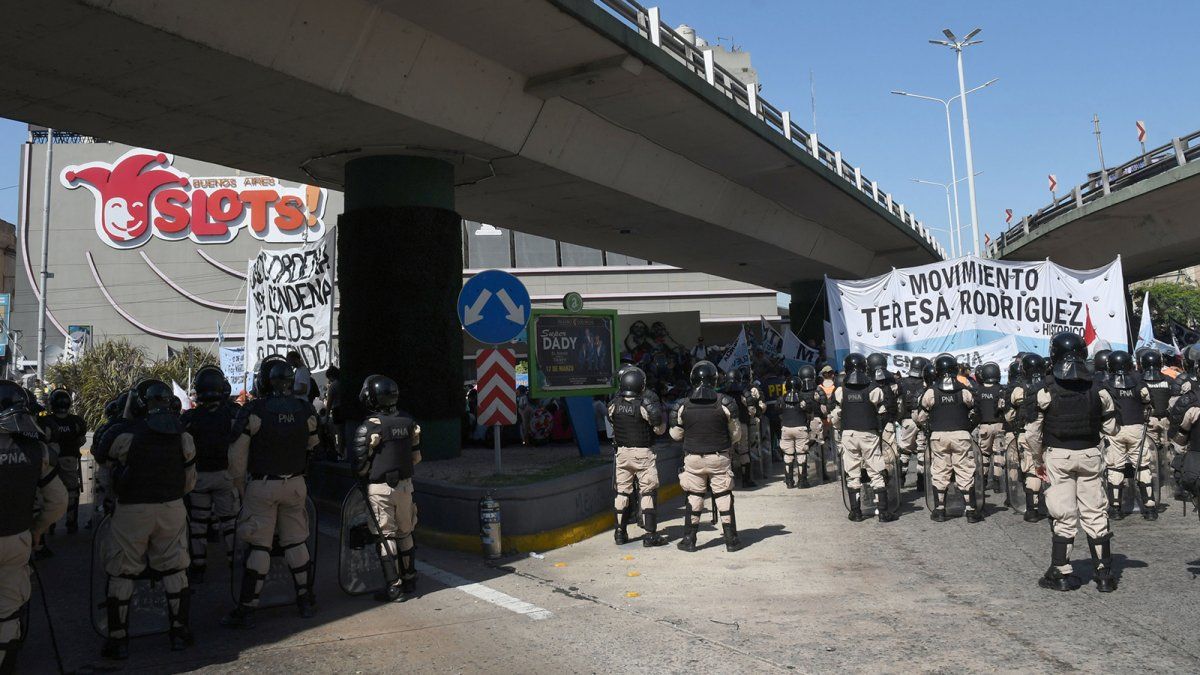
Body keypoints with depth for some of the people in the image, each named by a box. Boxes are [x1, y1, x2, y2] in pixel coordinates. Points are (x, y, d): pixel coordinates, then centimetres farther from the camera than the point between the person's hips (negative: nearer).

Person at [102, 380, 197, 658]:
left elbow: (113, 476, 2)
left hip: (132, 510, -3)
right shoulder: (183, 435, -1)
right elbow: (190, 482, 7)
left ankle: (119, 639, 14)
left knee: (122, 574, 10)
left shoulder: (127, 435, -11)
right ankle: (179, 632, 19)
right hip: (172, 509, 3)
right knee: (174, 570, 14)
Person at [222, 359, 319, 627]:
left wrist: (240, 487, 2)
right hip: (295, 485, 3)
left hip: (261, 486, -3)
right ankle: (306, 600, 23)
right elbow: (312, 445, 13)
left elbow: (237, 454, -10)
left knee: (258, 547, 1)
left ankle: (246, 610, 6)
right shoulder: (305, 409, -3)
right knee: (296, 542, 14)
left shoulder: (253, 410, -13)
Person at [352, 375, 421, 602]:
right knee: (405, 532, 17)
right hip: (405, 485, 5)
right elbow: (416, 458, 8)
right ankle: (410, 579, 25)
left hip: (380, 489, -5)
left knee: (386, 536, 2)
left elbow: (361, 466, -11)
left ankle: (394, 586, 3)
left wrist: (362, 476, 10)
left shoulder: (368, 427, -14)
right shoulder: (408, 421, 2)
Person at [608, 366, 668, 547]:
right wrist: (657, 412, -1)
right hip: (643, 453, -4)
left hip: (622, 452, 4)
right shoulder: (644, 406, -16)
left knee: (622, 492, 14)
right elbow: (659, 430, -8)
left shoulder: (613, 405, -5)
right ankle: (650, 535, 4)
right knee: (649, 493, 4)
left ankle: (620, 532, 20)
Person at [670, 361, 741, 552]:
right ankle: (731, 540, 13)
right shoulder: (725, 403, -9)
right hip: (719, 458, -1)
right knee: (724, 497, 9)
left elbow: (676, 435, 4)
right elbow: (736, 433, 0)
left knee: (693, 498, 10)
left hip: (693, 459, 1)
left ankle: (689, 540, 14)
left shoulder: (684, 406, -5)